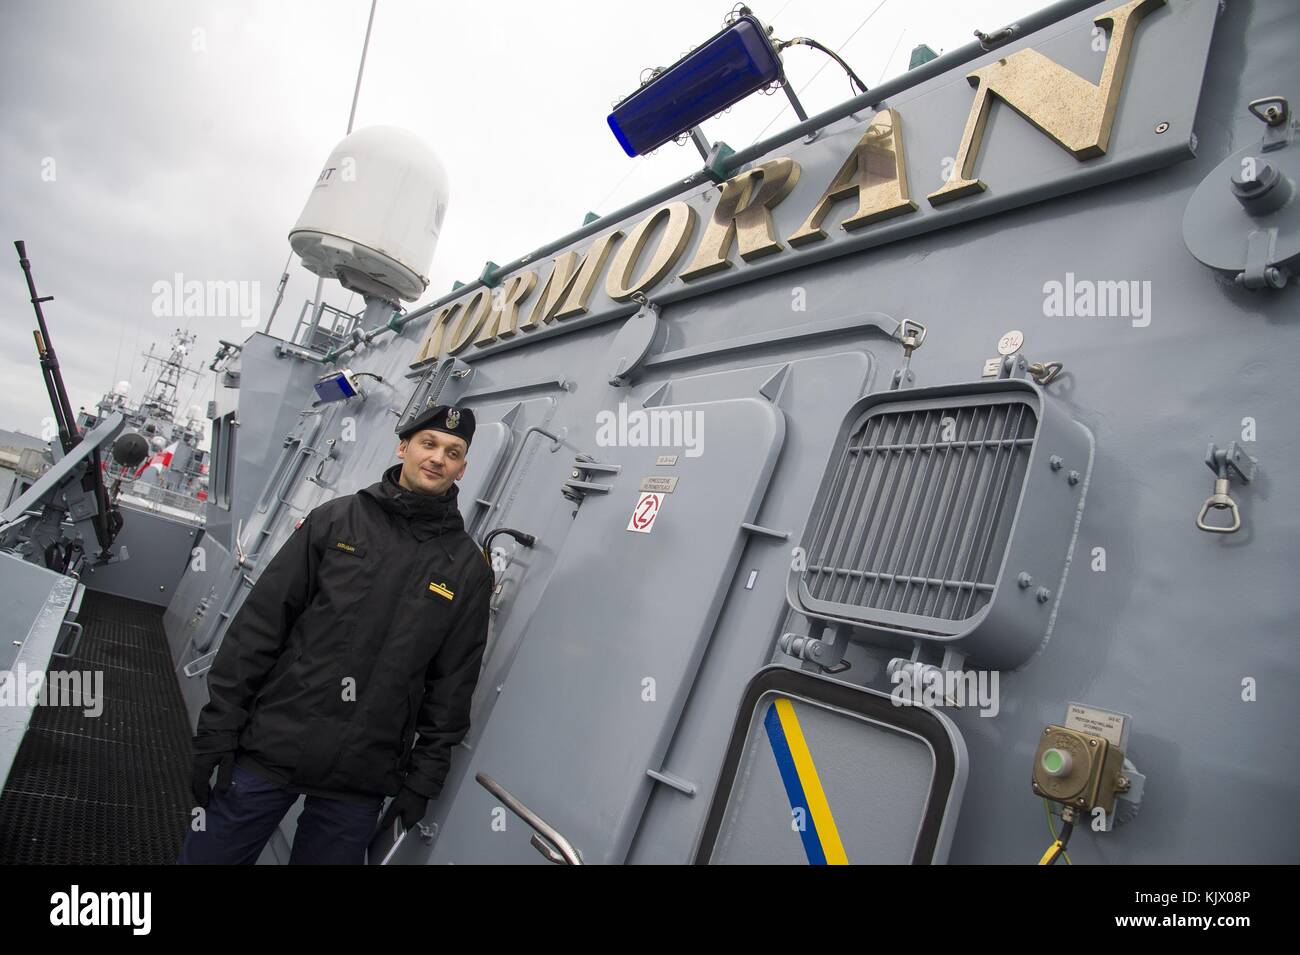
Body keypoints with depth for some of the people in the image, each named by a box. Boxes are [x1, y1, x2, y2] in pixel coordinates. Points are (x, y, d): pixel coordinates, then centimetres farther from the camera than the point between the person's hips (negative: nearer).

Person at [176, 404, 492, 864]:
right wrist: (218, 730, -3)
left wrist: (424, 779, 2)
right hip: (268, 752, 0)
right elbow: (259, 624, -1)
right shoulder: (336, 520, -1)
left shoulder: (469, 568, 0)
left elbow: (452, 684, 3)